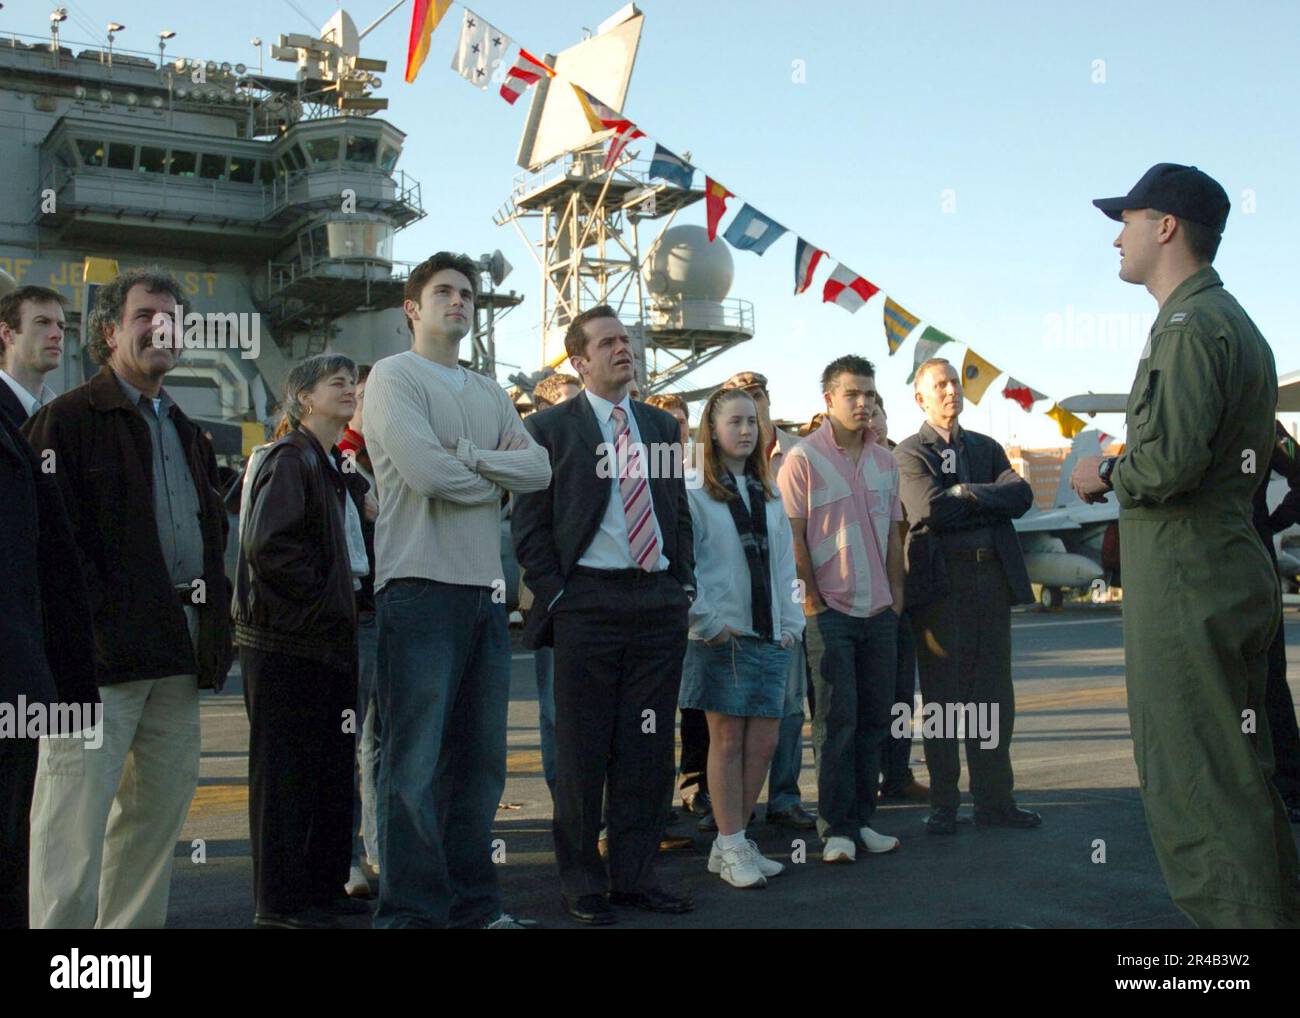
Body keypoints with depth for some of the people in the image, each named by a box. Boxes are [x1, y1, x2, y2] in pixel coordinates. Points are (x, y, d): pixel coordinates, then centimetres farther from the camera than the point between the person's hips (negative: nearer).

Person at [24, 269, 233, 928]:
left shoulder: (186, 433, 21)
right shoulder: (68, 418, -1)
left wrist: (213, 623, 14)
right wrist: (82, 626, -16)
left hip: (178, 658, 8)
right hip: (101, 651, -8)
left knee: (158, 812, 12)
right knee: (74, 823, -8)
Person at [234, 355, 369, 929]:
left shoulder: (338, 466, 18)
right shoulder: (288, 460, -10)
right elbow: (267, 544, -21)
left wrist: (348, 597, 12)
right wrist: (326, 599, -16)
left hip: (329, 639, 9)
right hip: (287, 641, -9)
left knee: (332, 768, 13)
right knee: (287, 770, -2)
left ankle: (324, 888, 23)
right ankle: (282, 903, 7)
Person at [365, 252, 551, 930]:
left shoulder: (489, 394, 19)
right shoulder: (394, 377, -1)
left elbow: (539, 469, 4)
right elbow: (426, 472, -16)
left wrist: (469, 457, -10)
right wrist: (500, 476, 0)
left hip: (486, 588, 7)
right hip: (422, 586, -7)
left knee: (480, 759, 11)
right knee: (417, 760, -4)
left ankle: (473, 903, 21)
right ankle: (411, 910, 4)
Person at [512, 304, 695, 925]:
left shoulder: (661, 426, 16)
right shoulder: (549, 428, 1)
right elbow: (529, 525, -2)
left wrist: (684, 583, 9)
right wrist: (555, 595, -9)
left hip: (660, 602, 5)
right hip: (588, 605, -4)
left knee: (648, 751, 8)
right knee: (582, 752, 2)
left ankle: (635, 875, 19)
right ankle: (581, 884, 13)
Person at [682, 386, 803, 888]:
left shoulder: (769, 495, 17)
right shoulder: (696, 493, -2)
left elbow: (784, 563, 17)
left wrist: (791, 622, 8)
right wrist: (707, 622, -11)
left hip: (771, 636, 6)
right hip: (722, 636, -6)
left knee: (764, 742, 4)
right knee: (727, 738, -2)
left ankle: (733, 841, 16)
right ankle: (731, 847, 7)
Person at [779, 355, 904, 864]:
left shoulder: (885, 461, 12)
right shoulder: (803, 458, -4)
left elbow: (892, 534, 16)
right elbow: (793, 536, -6)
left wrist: (896, 593, 9)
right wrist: (811, 598, -8)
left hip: (879, 611, 5)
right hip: (830, 610, -5)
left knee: (873, 718, 7)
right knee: (837, 718, -4)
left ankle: (861, 820, 17)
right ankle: (836, 829, 4)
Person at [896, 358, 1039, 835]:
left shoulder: (987, 448, 19)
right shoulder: (909, 453, 2)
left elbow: (1021, 496, 2)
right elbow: (932, 510, -14)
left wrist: (967, 493, -9)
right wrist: (990, 502, -3)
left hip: (993, 579, 5)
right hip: (939, 582, -5)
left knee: (994, 695, 7)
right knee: (942, 696, 0)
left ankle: (995, 800, 15)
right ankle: (944, 804, 8)